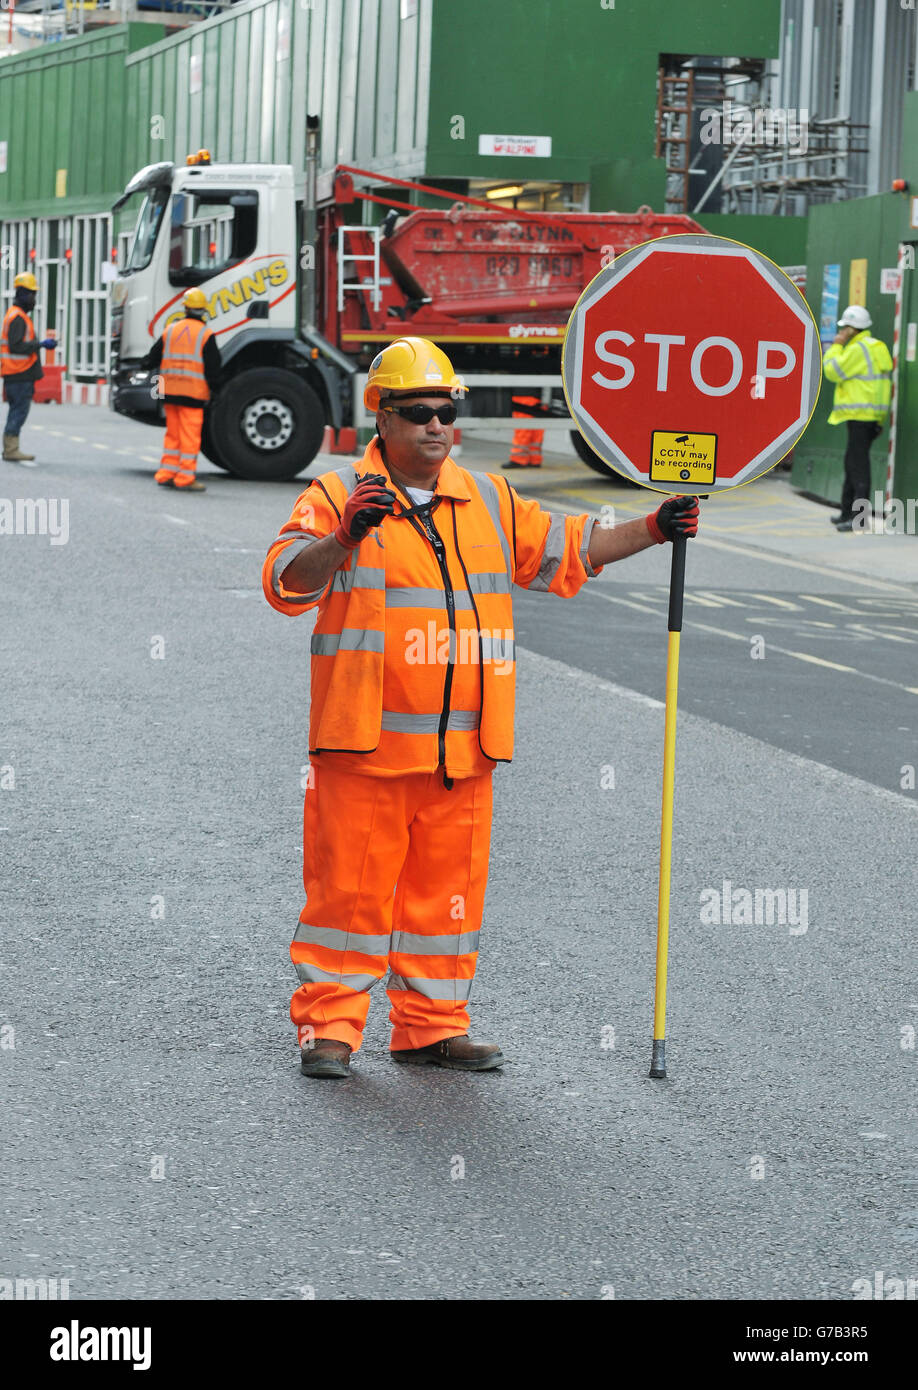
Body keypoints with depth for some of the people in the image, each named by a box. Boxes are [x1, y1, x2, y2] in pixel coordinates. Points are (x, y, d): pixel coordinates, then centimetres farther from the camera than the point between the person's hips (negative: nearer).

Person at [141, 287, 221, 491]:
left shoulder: (171, 330, 7)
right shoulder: (205, 335, -6)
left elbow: (153, 357, 16)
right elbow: (213, 368, -7)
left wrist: (146, 366, 37)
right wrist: (214, 389, 6)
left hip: (169, 390, 5)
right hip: (194, 393, -5)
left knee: (172, 434, 13)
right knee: (190, 436, -2)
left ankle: (166, 474, 13)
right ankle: (185, 478, -2)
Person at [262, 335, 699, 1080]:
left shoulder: (489, 501, 15)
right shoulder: (337, 496, -2)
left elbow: (564, 550, 24)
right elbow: (287, 581, -15)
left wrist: (651, 530, 13)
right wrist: (345, 537, -32)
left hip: (462, 750, 5)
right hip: (365, 742, -5)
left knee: (448, 887, 9)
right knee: (351, 885, -2)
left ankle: (433, 1025, 19)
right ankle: (329, 1026, 6)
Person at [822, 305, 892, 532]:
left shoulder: (858, 349, -14)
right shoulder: (875, 347, 18)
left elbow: (833, 371, -13)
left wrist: (836, 346, -1)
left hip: (860, 415, -10)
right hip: (872, 416, 10)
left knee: (858, 464, -11)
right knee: (853, 462, 17)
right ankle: (847, 512, 23)